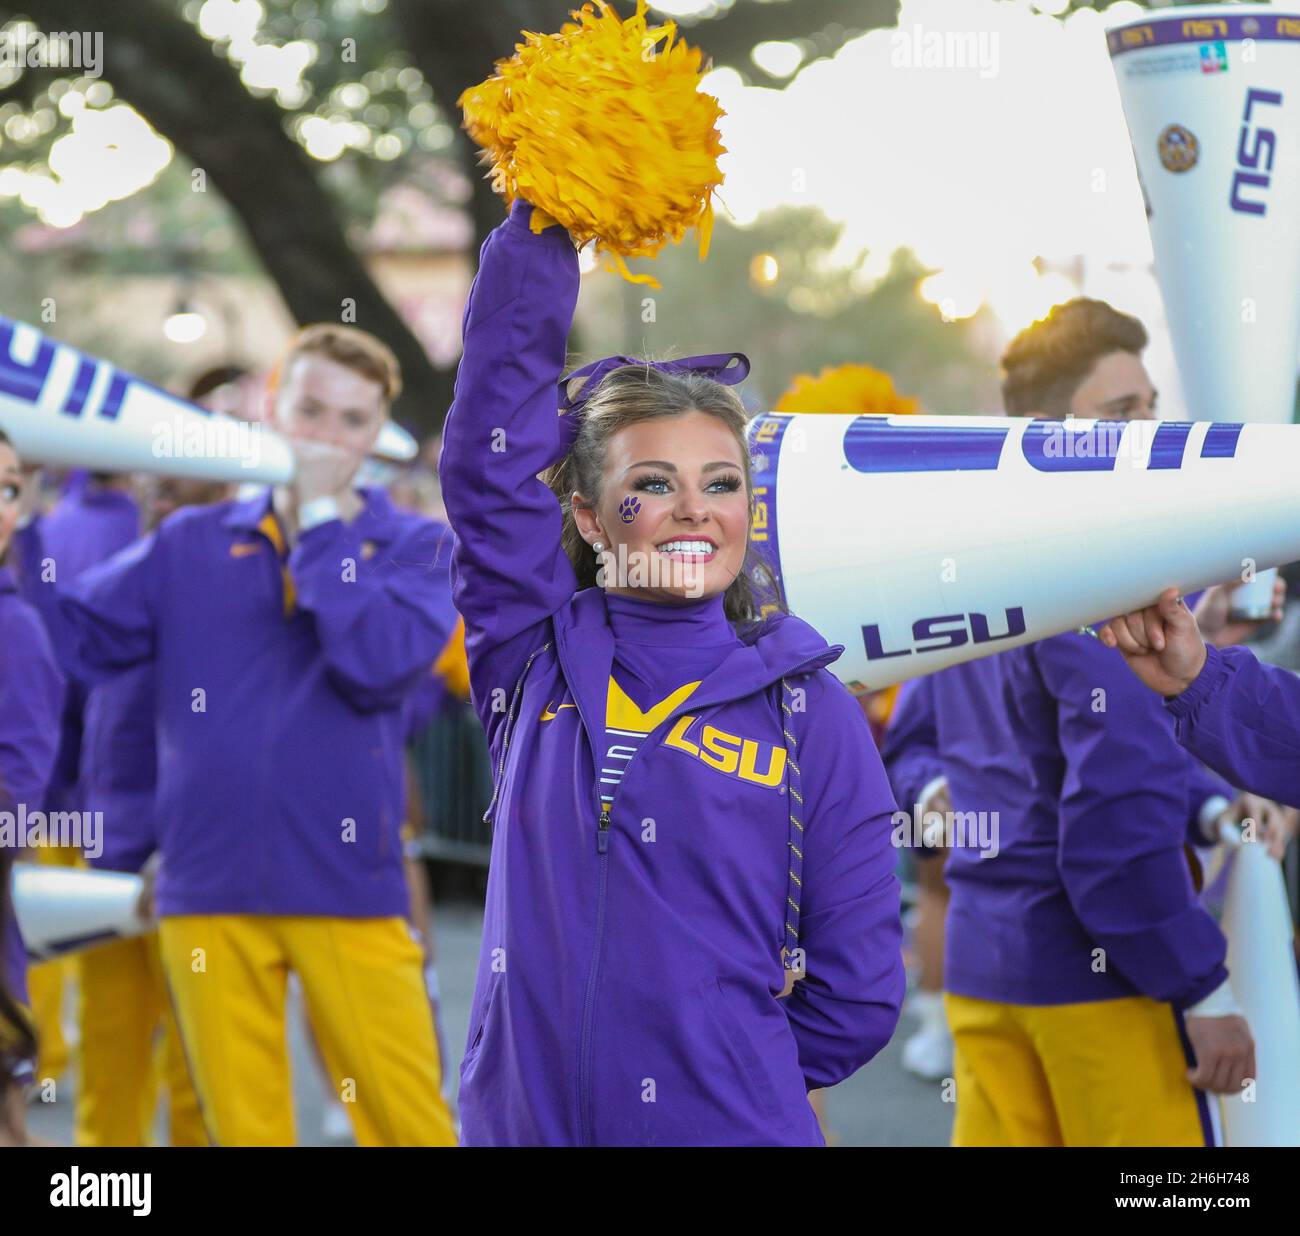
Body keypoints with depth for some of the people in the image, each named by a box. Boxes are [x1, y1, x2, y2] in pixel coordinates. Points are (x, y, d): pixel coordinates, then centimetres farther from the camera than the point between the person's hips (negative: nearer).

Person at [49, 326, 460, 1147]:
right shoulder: (190, 544, 10)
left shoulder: (414, 547, 5)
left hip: (349, 888, -2)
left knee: (409, 1121, -2)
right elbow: (71, 639, 5)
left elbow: (380, 667, -13)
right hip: (210, 892, 2)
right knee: (245, 1123, 7)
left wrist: (321, 520, -8)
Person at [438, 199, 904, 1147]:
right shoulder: (534, 664, 3)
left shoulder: (810, 714, -2)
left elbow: (858, 993, 1)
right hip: (518, 1121, 2)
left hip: (731, 1124, -1)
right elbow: (491, 447, -5)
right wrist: (542, 230, -8)